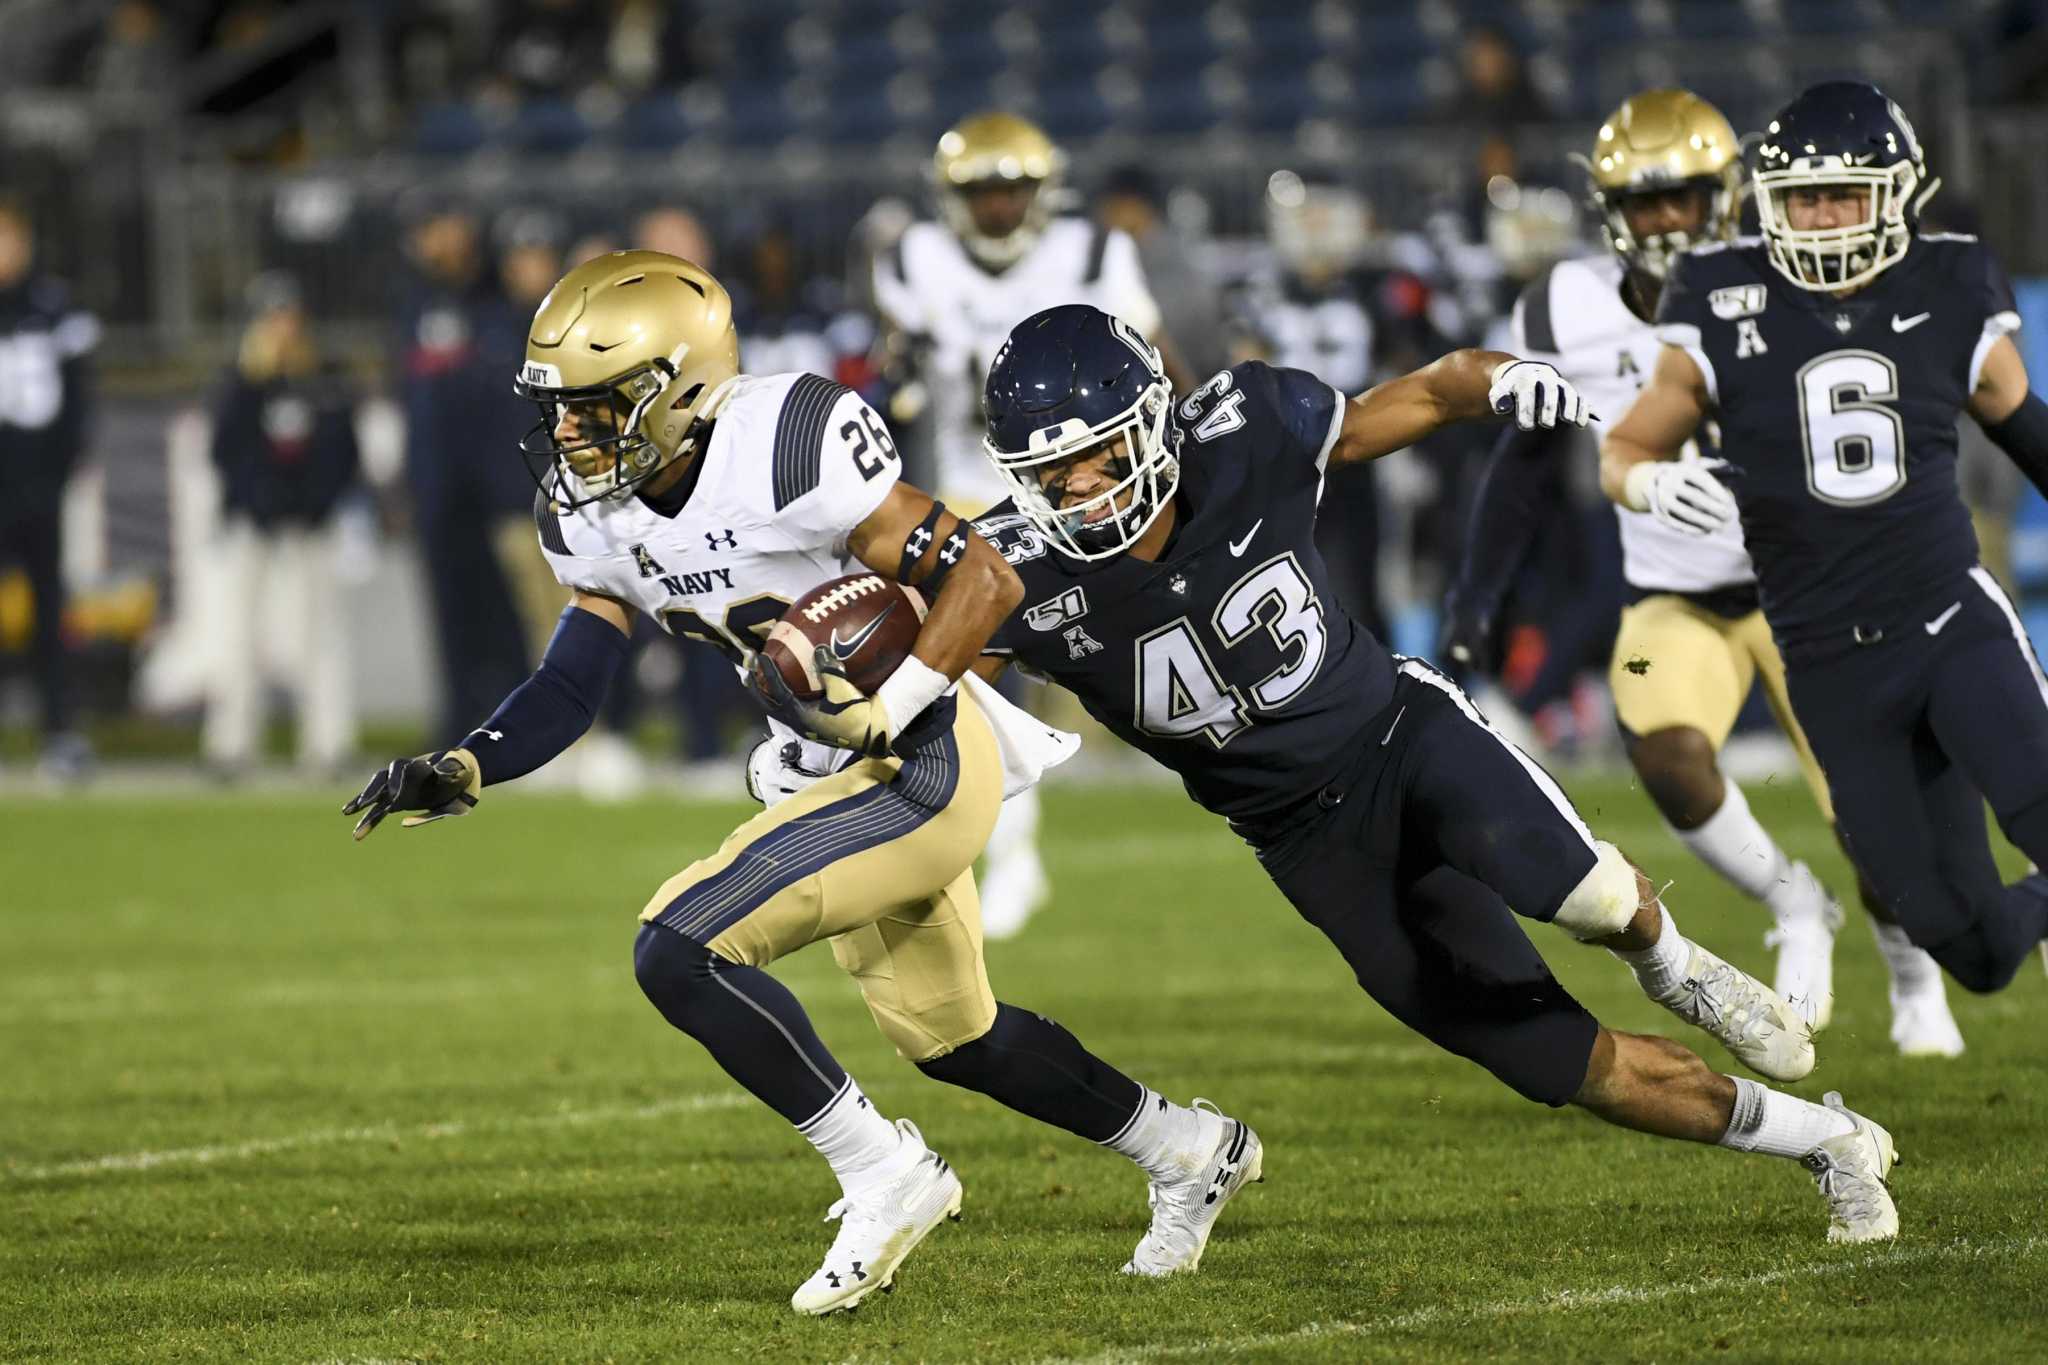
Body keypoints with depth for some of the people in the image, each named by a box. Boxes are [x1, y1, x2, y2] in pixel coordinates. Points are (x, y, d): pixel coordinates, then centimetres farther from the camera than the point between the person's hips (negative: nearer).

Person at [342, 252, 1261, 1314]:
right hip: (839, 779, 9)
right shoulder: (597, 518, -1)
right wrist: (459, 772, -12)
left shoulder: (786, 453, -26)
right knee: (947, 1037, 24)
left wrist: (882, 717, -30)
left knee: (679, 950, -19)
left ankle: (884, 1176, -6)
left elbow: (985, 576, -22)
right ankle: (1189, 1150, 45)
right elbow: (569, 685, 4)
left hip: (921, 761, -9)